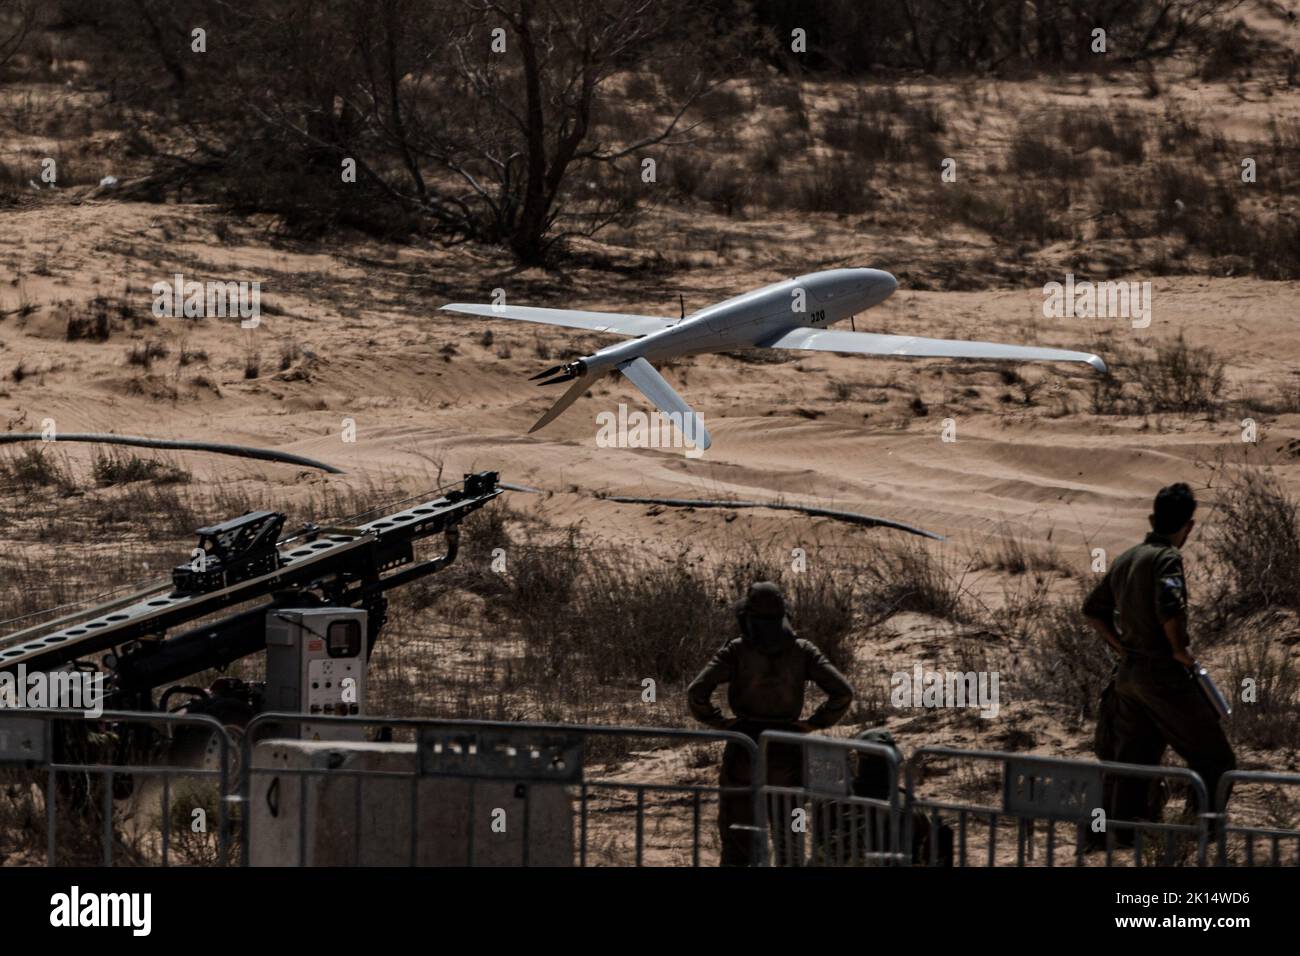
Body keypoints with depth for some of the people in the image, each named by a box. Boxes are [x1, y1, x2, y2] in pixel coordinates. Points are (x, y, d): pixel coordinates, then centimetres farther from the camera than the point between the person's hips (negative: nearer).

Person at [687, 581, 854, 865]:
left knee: (737, 841, 5)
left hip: (744, 749, -2)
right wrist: (813, 723, 3)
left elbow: (697, 693, -15)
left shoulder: (736, 651, -7)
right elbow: (842, 692, -7)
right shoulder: (802, 650, 0)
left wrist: (719, 721, -1)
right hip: (787, 754, 2)